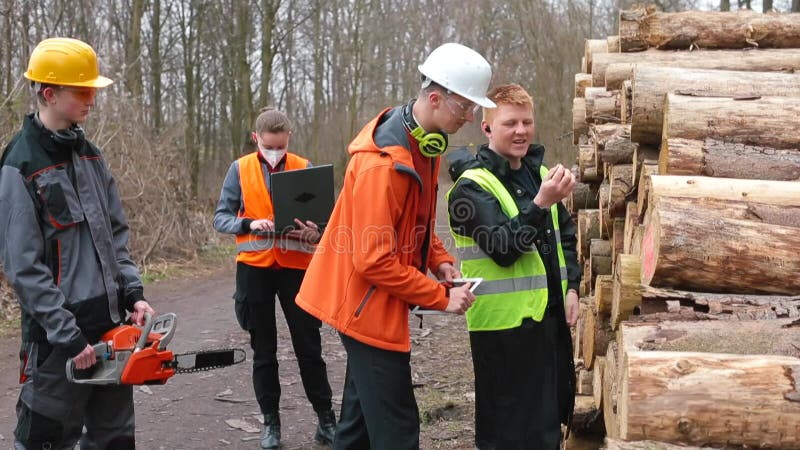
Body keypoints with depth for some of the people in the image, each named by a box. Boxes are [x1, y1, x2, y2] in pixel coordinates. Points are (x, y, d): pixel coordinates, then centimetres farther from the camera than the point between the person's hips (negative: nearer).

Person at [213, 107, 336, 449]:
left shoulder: (304, 168, 0)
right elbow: (221, 218, -2)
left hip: (296, 266, 0)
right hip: (255, 267, 0)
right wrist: (249, 224, -22)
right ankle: (270, 421, 22)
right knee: (263, 350, 10)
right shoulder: (240, 169, -1)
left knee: (309, 346, 5)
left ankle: (326, 418, 17)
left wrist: (315, 231, -22)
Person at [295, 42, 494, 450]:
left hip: (376, 303, 10)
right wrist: (441, 298, -19)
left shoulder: (425, 143, 5)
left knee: (362, 416, 19)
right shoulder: (381, 163, -26)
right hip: (366, 305, -10)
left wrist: (439, 260, 3)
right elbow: (373, 261, -25)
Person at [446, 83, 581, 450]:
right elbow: (503, 247, -22)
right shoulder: (472, 186, -12)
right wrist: (541, 204, -32)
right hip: (505, 322, -7)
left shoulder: (539, 174, 11)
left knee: (553, 412, 17)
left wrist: (571, 287, 8)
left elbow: (566, 236, 19)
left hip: (551, 314, 7)